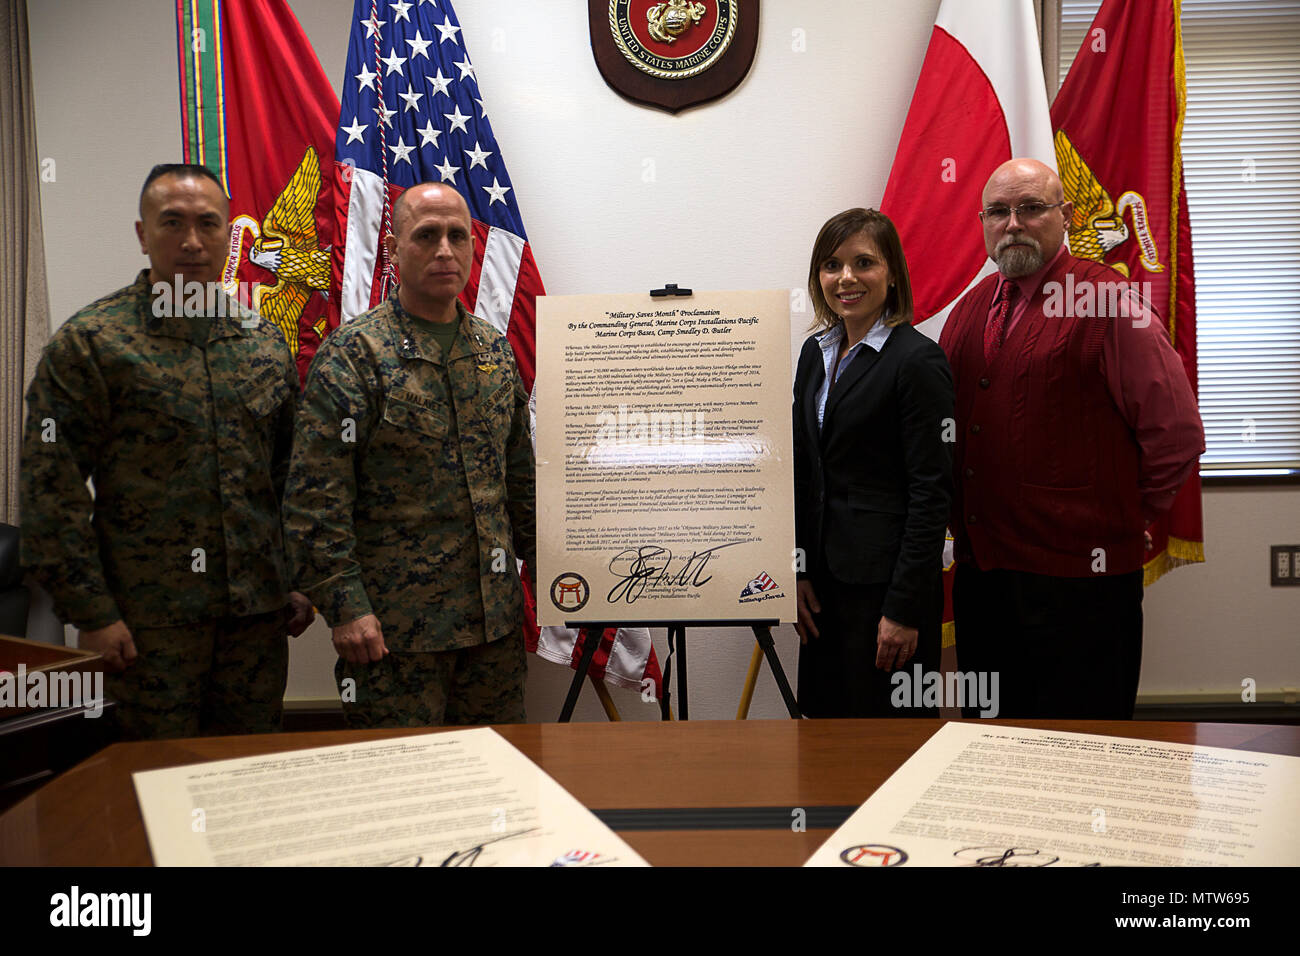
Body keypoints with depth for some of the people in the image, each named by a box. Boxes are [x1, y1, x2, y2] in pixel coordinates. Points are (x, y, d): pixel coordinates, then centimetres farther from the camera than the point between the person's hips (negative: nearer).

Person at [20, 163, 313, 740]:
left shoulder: (266, 342, 9)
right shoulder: (89, 342, -5)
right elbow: (51, 490, -7)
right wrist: (90, 613, -10)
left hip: (259, 614, 4)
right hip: (145, 623, -3)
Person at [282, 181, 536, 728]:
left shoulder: (495, 351, 10)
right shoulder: (353, 354, -8)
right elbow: (315, 497, -12)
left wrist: (539, 563, 14)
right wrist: (344, 605, -16)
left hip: (496, 616, 6)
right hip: (395, 621, -5)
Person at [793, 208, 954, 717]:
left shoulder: (918, 360, -12)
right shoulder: (816, 352, 9)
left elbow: (931, 492, -14)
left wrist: (905, 608, -16)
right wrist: (797, 570, 6)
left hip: (885, 578, -6)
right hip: (824, 575, 7)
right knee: (825, 718, 16)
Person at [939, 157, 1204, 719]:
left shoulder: (1110, 304, -9)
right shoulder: (972, 308, 10)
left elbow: (1178, 434, -10)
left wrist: (1122, 519, -2)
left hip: (1079, 577, -6)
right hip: (980, 570, 6)